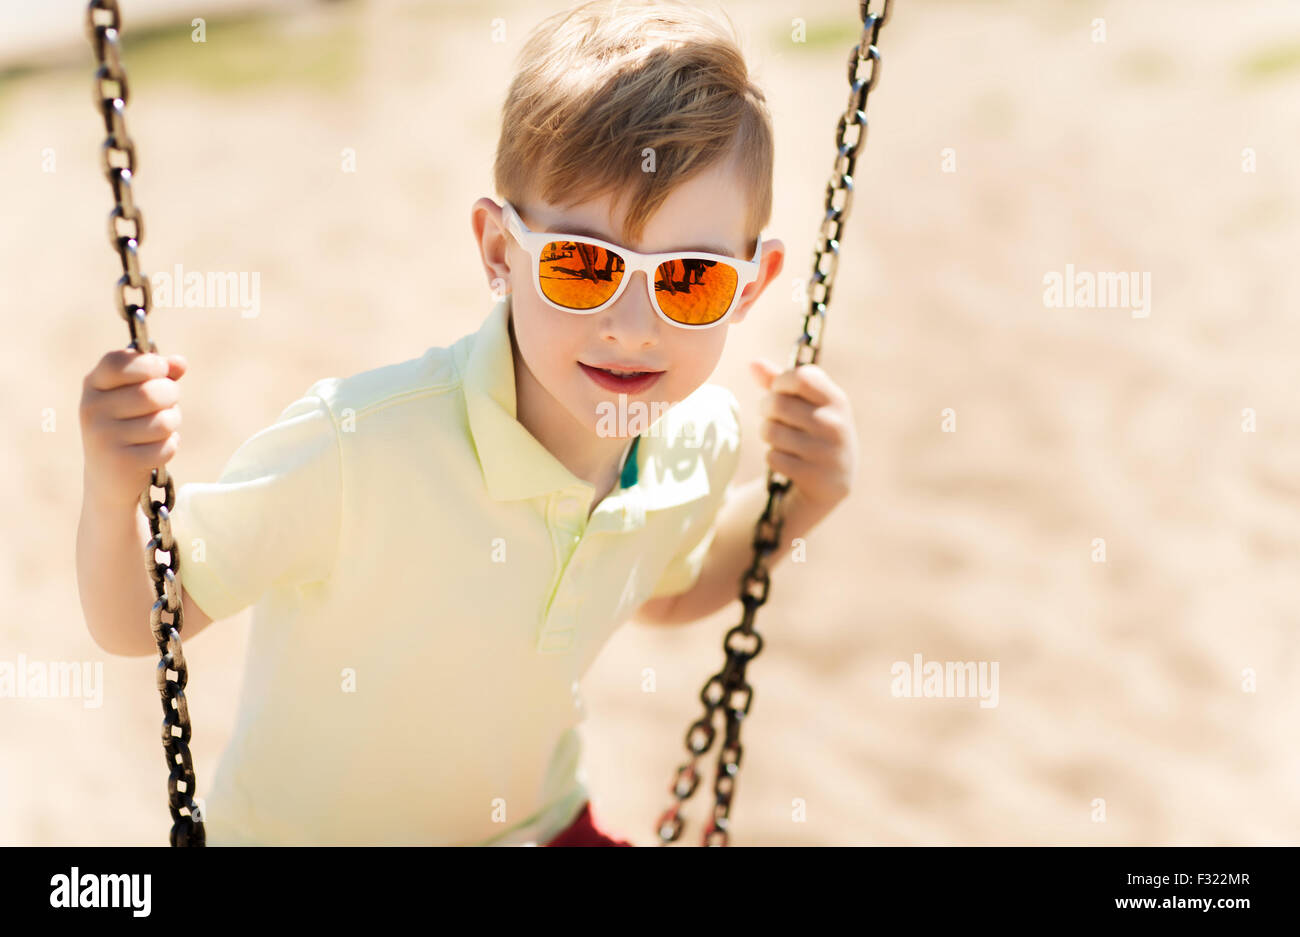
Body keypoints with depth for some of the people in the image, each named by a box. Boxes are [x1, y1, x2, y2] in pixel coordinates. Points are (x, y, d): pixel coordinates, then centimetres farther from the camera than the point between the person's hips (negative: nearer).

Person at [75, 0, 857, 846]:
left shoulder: (701, 443, -13)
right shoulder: (359, 444, -30)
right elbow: (138, 622, -18)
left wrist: (799, 502, -6)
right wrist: (113, 496, -37)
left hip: (541, 823, 4)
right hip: (300, 832, -3)